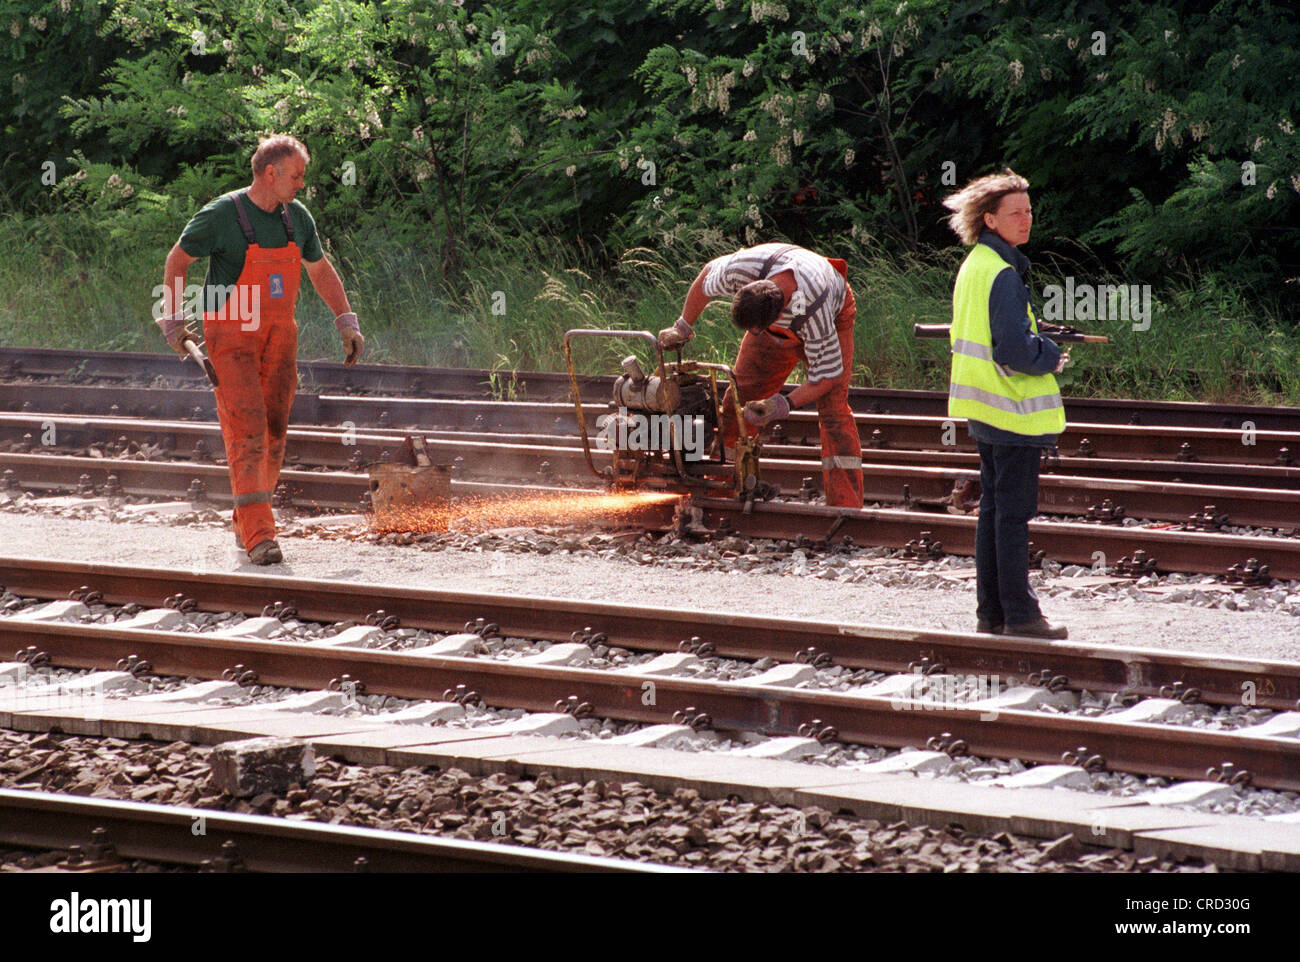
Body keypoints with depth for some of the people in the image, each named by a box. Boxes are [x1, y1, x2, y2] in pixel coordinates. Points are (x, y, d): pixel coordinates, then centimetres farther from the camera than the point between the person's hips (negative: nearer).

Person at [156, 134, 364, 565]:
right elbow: (177, 260, 0)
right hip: (231, 336, -6)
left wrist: (347, 322, 16)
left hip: (279, 335, 6)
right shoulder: (222, 214, -11)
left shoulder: (297, 217, 6)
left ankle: (247, 525, 20)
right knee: (247, 429, -15)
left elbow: (320, 270, 21)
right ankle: (258, 534, -19)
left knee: (274, 431, 6)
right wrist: (173, 321, -5)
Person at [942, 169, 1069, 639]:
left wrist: (1037, 342, 14)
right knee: (1014, 513, -4)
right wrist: (1052, 357, -6)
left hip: (985, 413, 10)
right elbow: (1016, 351, -24)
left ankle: (991, 612, 18)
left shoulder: (973, 265, 11)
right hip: (1015, 410, -10)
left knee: (994, 508, 14)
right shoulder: (1003, 274, -19)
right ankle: (1020, 614, 0)